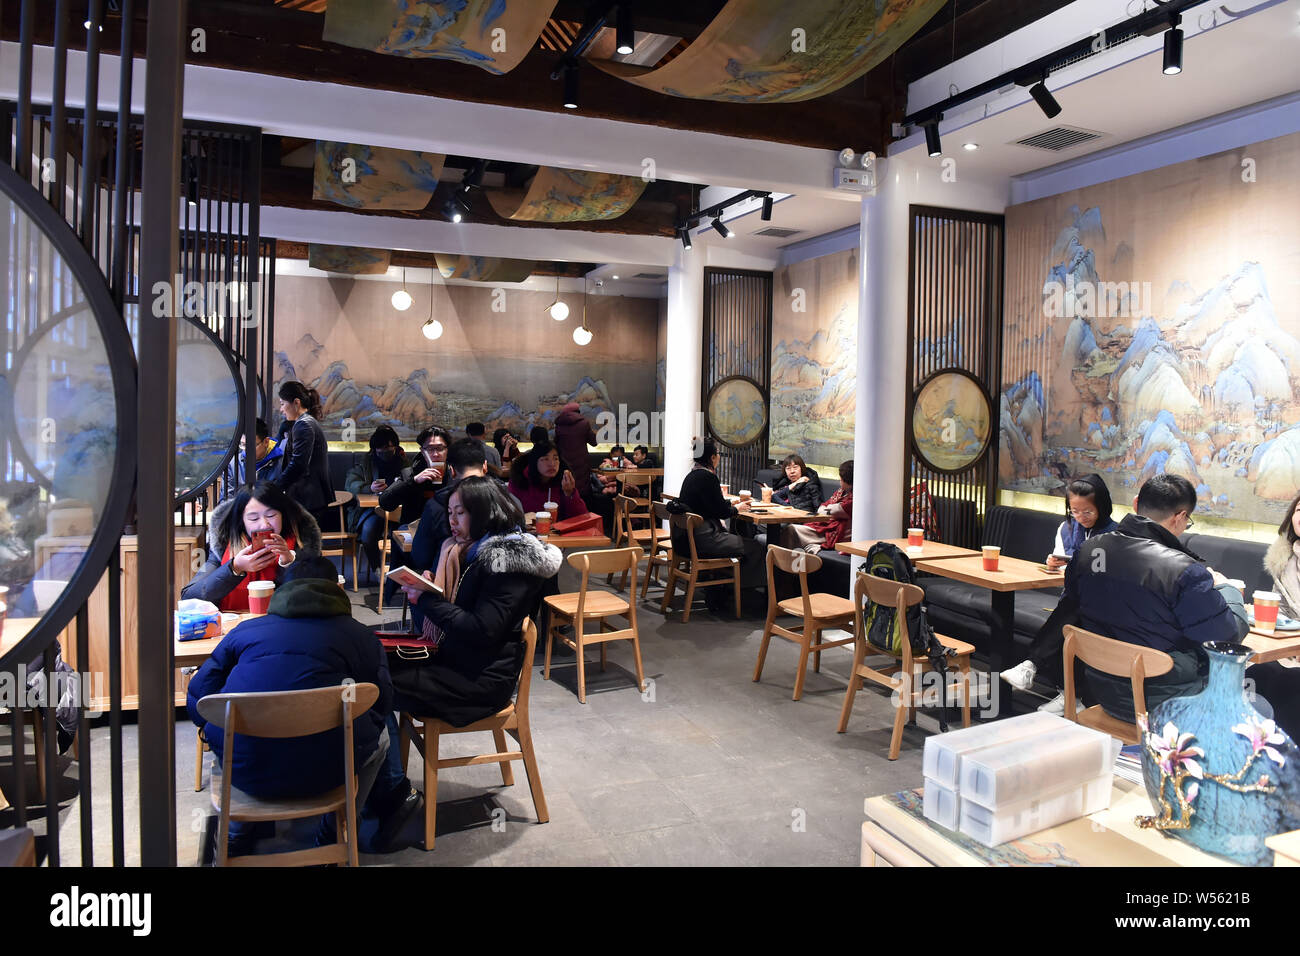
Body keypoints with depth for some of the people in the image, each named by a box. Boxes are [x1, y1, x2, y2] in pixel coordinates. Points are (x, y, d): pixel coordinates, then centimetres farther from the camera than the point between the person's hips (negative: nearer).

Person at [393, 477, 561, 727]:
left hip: (482, 679, -9)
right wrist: (428, 587, -3)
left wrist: (427, 600, -17)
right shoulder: (468, 551, 12)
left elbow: (482, 632, -22)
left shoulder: (509, 558, -16)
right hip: (453, 658, 9)